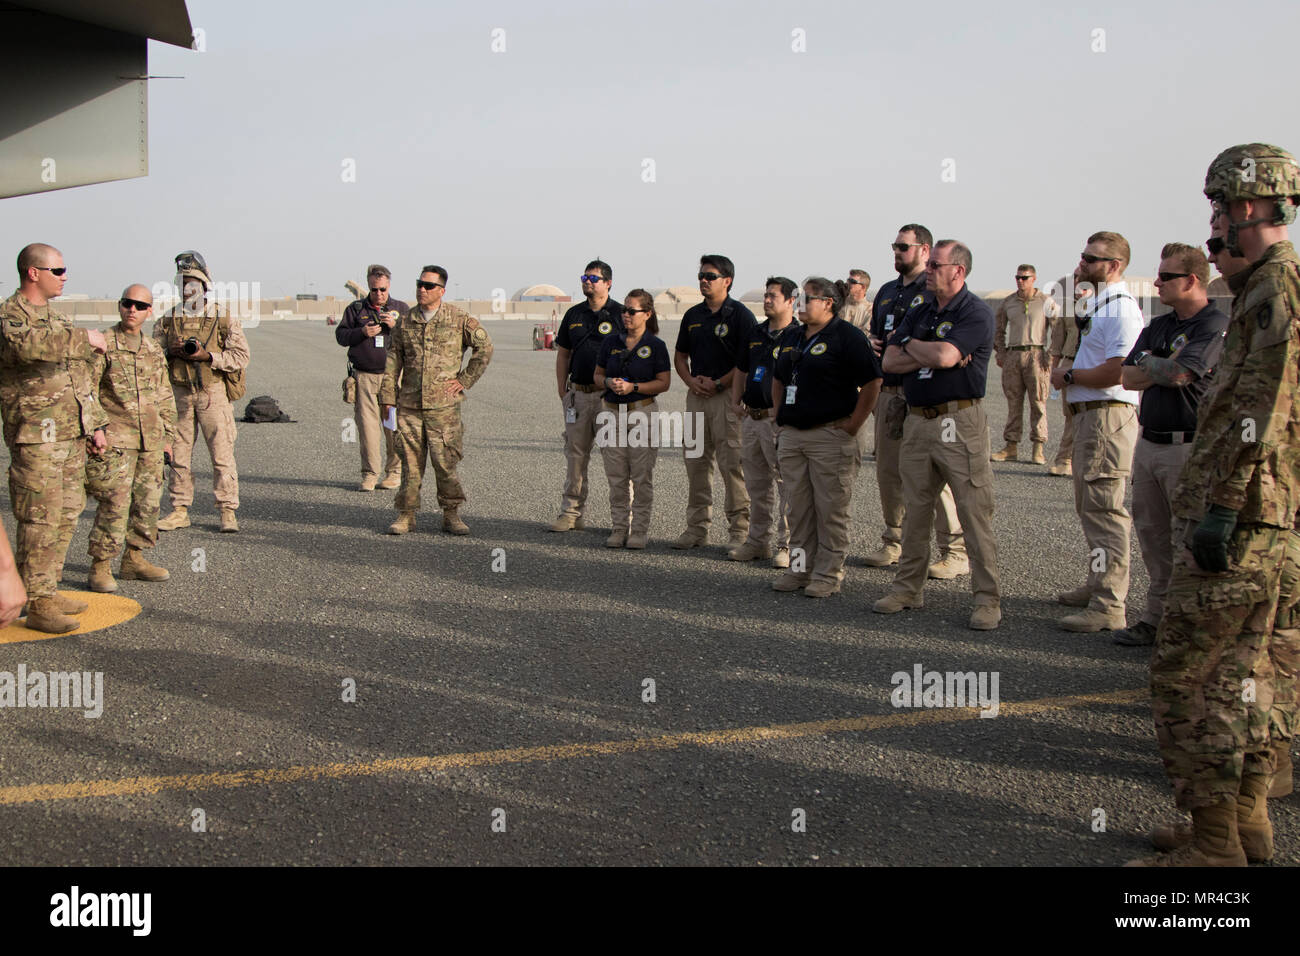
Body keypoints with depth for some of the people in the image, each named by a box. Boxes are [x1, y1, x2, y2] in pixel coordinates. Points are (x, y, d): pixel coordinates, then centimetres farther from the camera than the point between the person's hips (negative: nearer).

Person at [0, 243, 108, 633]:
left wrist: (95, 422, 22)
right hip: (36, 437, -9)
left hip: (72, 436, 9)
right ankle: (37, 605, 0)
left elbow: (80, 376, 25)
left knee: (66, 516, 12)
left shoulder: (56, 319, 19)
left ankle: (48, 591, 22)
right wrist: (82, 338, -27)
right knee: (41, 520, -6)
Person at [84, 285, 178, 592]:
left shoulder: (155, 351, 14)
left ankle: (134, 559, 22)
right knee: (114, 503, -10)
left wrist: (167, 436, 19)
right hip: (115, 439, -6)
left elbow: (164, 397, 21)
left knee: (148, 501, 9)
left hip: (150, 440, 6)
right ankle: (100, 567, -2)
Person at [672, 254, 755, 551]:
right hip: (697, 395, 6)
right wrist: (691, 381, 1)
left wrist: (718, 384, -12)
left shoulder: (740, 315, -5)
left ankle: (740, 529, 0)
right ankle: (697, 527, 16)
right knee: (695, 462, 8)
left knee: (732, 464, -7)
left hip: (728, 396, -6)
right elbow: (680, 355, 20)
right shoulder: (693, 315, 15)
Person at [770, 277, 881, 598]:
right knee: (798, 508, 11)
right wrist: (780, 416, 17)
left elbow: (872, 384, -11)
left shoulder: (847, 337, -8)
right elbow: (778, 380, 27)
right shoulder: (791, 337, 15)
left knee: (831, 509, -1)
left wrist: (853, 426, -12)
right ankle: (800, 569, 20)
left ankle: (829, 574, 6)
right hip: (791, 436, 7)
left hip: (831, 436, -7)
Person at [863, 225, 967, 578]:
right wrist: (872, 343, 8)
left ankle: (956, 551, -1)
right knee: (888, 470, 12)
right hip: (889, 392, 8)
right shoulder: (887, 291, 20)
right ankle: (894, 542, 25)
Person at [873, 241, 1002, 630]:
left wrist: (913, 345, -2)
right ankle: (907, 588, 21)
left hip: (960, 421, -7)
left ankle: (987, 598, 1)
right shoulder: (919, 313, 16)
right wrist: (930, 355, -9)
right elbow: (889, 361, 6)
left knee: (975, 513, -5)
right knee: (915, 510, 12)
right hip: (917, 420, 7)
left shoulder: (976, 313, -6)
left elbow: (945, 355, -21)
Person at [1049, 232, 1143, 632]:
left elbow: (1116, 371, -23)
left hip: (1109, 416, -11)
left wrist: (1068, 377, -11)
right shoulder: (1094, 304, 18)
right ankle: (1097, 586, 31)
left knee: (1104, 510, -11)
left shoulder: (1121, 308, -15)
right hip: (1089, 415, 11)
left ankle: (1109, 607, -10)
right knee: (1088, 506, 19)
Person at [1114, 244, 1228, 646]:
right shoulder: (1158, 326, 15)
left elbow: (1180, 373, -22)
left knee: (1188, 541, -4)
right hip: (1148, 443, 8)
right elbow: (1127, 378, 7)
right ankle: (1157, 616, 22)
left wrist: (1148, 364, -2)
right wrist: (1166, 369, -8)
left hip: (1188, 447, -8)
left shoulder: (1215, 325, -10)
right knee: (1152, 534, 12)